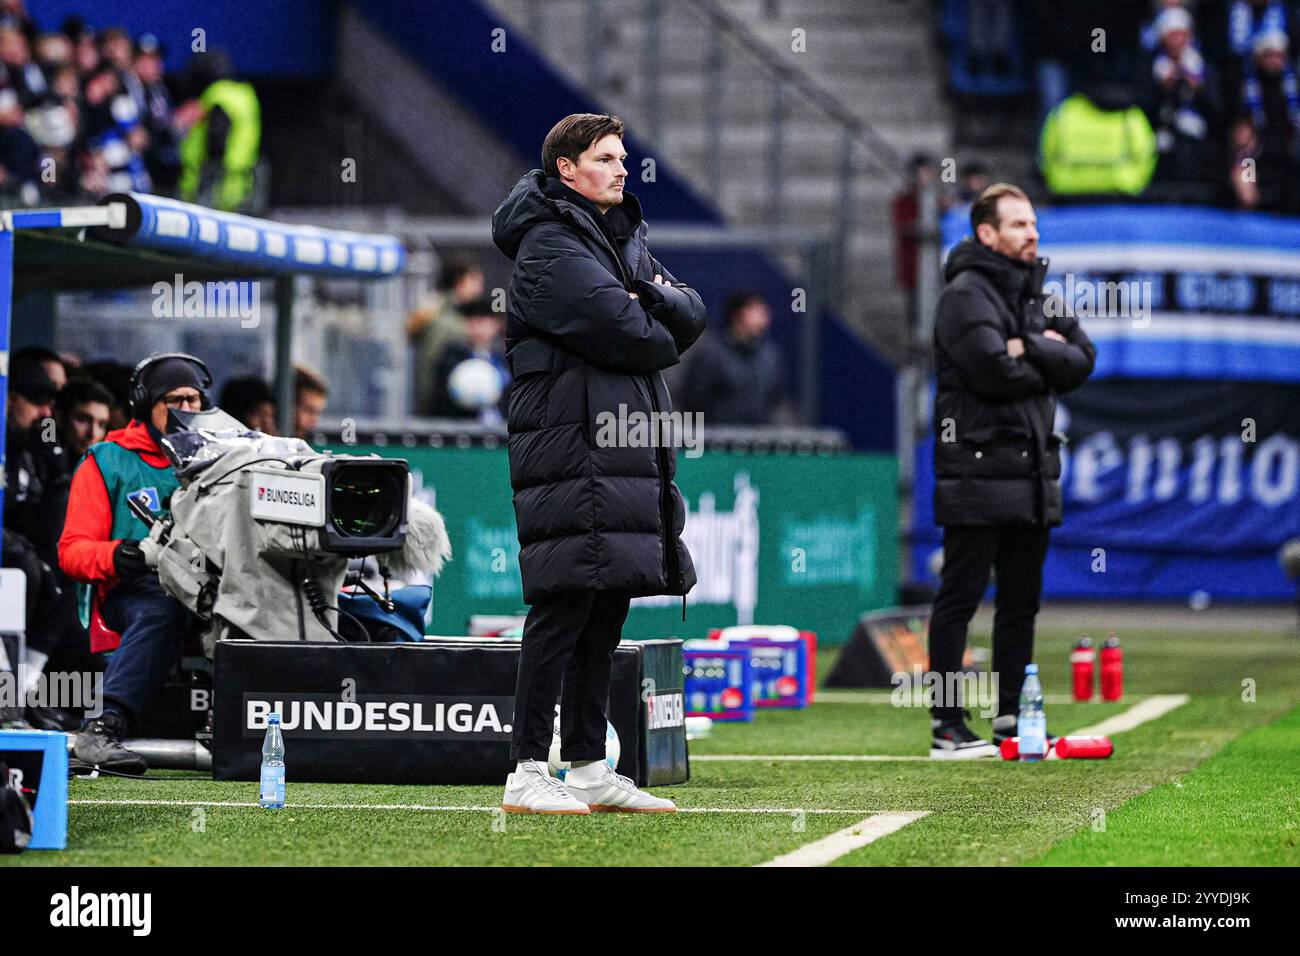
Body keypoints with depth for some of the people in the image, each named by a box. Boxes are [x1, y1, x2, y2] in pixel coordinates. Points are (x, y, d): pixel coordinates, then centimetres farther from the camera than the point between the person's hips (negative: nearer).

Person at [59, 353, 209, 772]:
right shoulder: (107, 463, 14)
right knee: (163, 610, -41)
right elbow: (73, 550, 6)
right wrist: (117, 555, -17)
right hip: (136, 587, -4)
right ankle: (104, 729, -53)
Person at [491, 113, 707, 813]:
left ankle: (589, 767, 14)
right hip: (573, 445, -9)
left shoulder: (624, 238, 22)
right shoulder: (549, 243, -7)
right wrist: (661, 339, 3)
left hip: (630, 451, 9)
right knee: (566, 602, -12)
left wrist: (651, 297, -9)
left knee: (607, 605, 10)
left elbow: (691, 317, 12)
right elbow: (619, 332, -18)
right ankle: (528, 774, -12)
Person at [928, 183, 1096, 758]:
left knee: (1021, 602, 11)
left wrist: (1031, 348, -10)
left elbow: (1081, 361, 6)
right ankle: (947, 729, -3)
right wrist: (1048, 365, -3)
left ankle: (1011, 721, 18)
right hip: (978, 470, -8)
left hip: (1032, 471, 8)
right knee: (960, 598, -5)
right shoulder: (966, 295, -8)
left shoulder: (1036, 294, 18)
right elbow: (994, 371, -21)